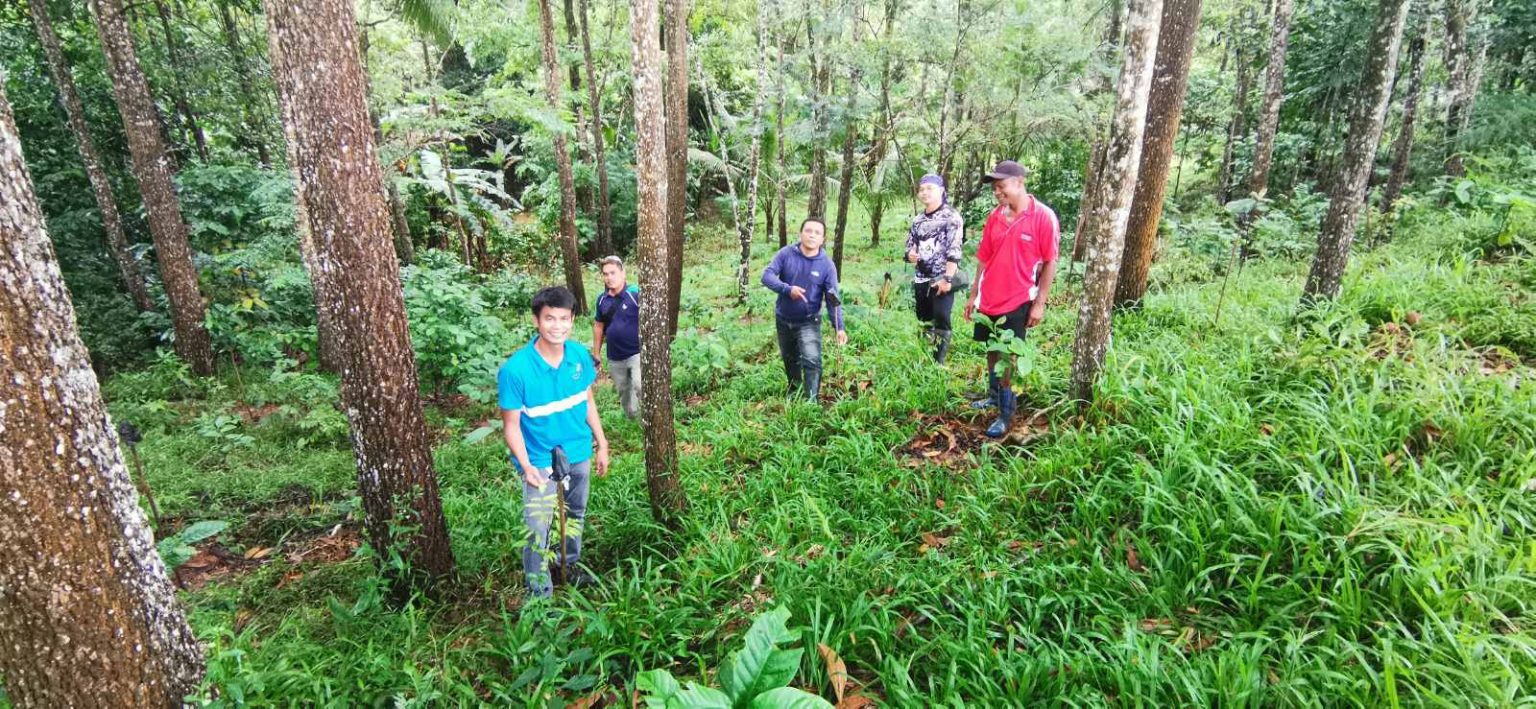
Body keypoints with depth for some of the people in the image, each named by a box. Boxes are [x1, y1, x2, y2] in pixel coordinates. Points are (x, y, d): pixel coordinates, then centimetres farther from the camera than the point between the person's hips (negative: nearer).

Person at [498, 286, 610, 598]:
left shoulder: (580, 355, -11)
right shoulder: (515, 369, -24)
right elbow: (511, 425, -17)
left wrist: (602, 444, 7)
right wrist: (527, 466, -29)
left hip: (578, 454, 5)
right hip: (540, 462, -5)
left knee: (575, 516, 24)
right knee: (539, 532, 2)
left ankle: (571, 566, 49)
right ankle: (540, 593, 24)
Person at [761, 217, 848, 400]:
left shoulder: (827, 265, -12)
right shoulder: (786, 254, -10)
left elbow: (833, 299, -12)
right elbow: (767, 275, -19)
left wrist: (839, 327, -22)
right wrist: (787, 289, -35)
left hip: (809, 321, -2)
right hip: (783, 319, 2)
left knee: (812, 361, -19)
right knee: (790, 360, 20)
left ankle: (811, 400, -11)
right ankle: (794, 391, 44)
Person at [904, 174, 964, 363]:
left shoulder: (951, 217, -5)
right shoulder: (917, 220, 14)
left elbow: (954, 250, -12)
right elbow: (910, 244, 23)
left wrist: (947, 278, -20)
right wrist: (910, 254, -2)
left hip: (941, 279, -6)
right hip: (920, 279, 6)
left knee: (941, 322, -6)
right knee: (924, 322, 12)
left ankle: (938, 363, 0)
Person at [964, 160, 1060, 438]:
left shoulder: (1043, 217, -11)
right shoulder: (994, 216, 4)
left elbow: (1049, 262, -9)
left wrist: (1040, 303, -11)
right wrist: (974, 295, 11)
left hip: (1017, 301, -5)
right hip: (989, 300, 5)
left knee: (1007, 355, -1)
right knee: (992, 349, 16)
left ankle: (1006, 413, 11)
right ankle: (994, 396, 35)